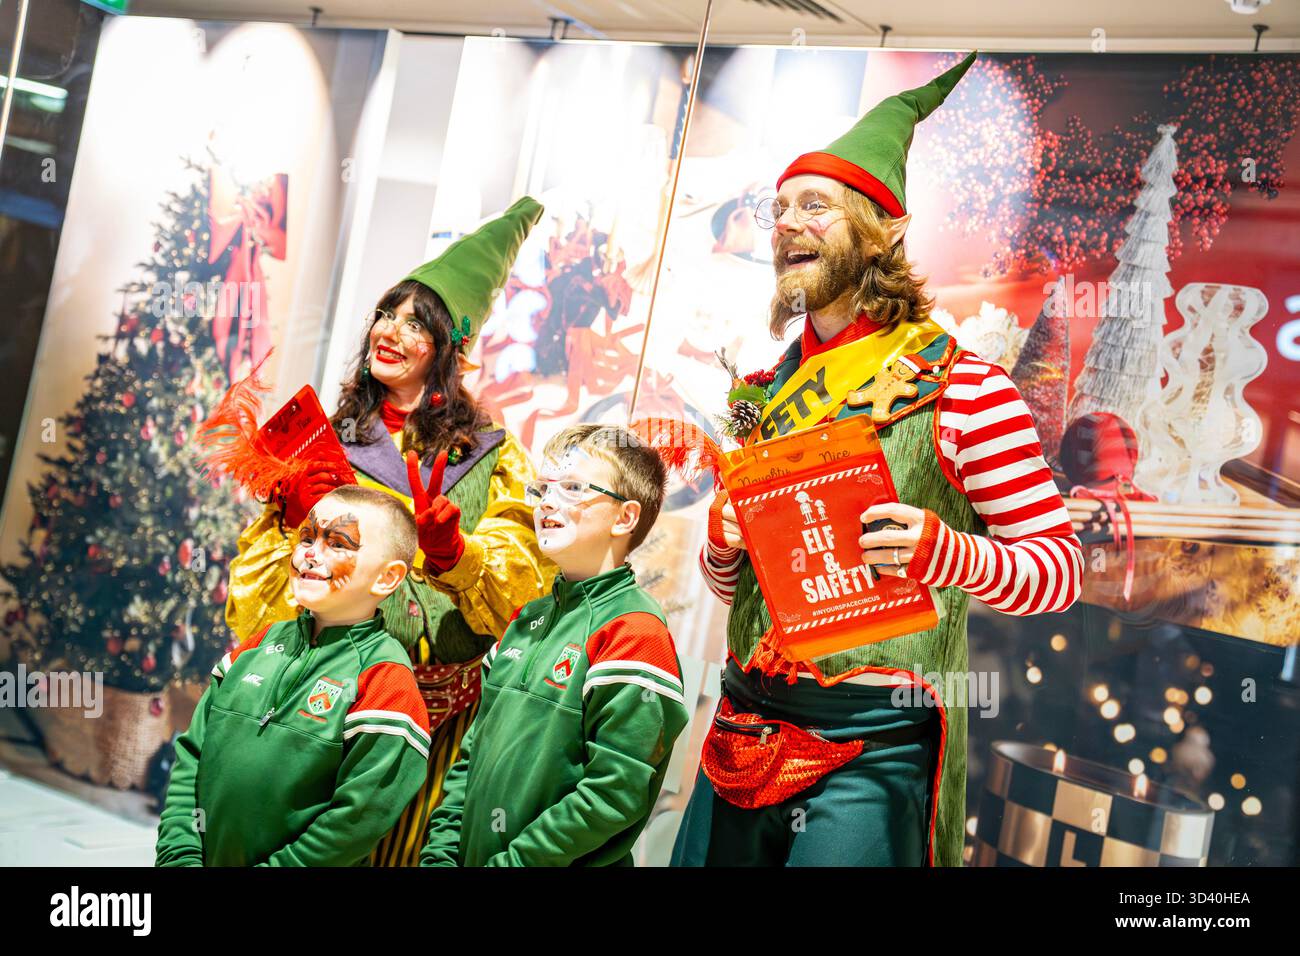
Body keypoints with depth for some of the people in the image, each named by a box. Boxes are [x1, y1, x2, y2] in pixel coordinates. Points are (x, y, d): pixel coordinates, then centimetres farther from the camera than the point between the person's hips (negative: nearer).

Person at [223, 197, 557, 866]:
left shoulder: (492, 460, 5)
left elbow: (518, 595, -7)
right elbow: (256, 581, 10)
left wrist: (452, 551, -24)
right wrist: (291, 513, -8)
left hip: (434, 705, -1)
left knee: (394, 845, -1)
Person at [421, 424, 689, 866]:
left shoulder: (633, 630, -16)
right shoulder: (528, 619, 8)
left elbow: (616, 793, -22)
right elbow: (473, 752, 12)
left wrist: (507, 862, -20)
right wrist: (441, 852, 1)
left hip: (569, 862, -7)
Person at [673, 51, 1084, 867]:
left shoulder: (963, 387, -5)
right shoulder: (768, 394, 14)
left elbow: (1058, 565, -7)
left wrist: (942, 551, -25)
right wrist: (723, 541, -2)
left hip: (875, 746, -6)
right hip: (747, 733, 6)